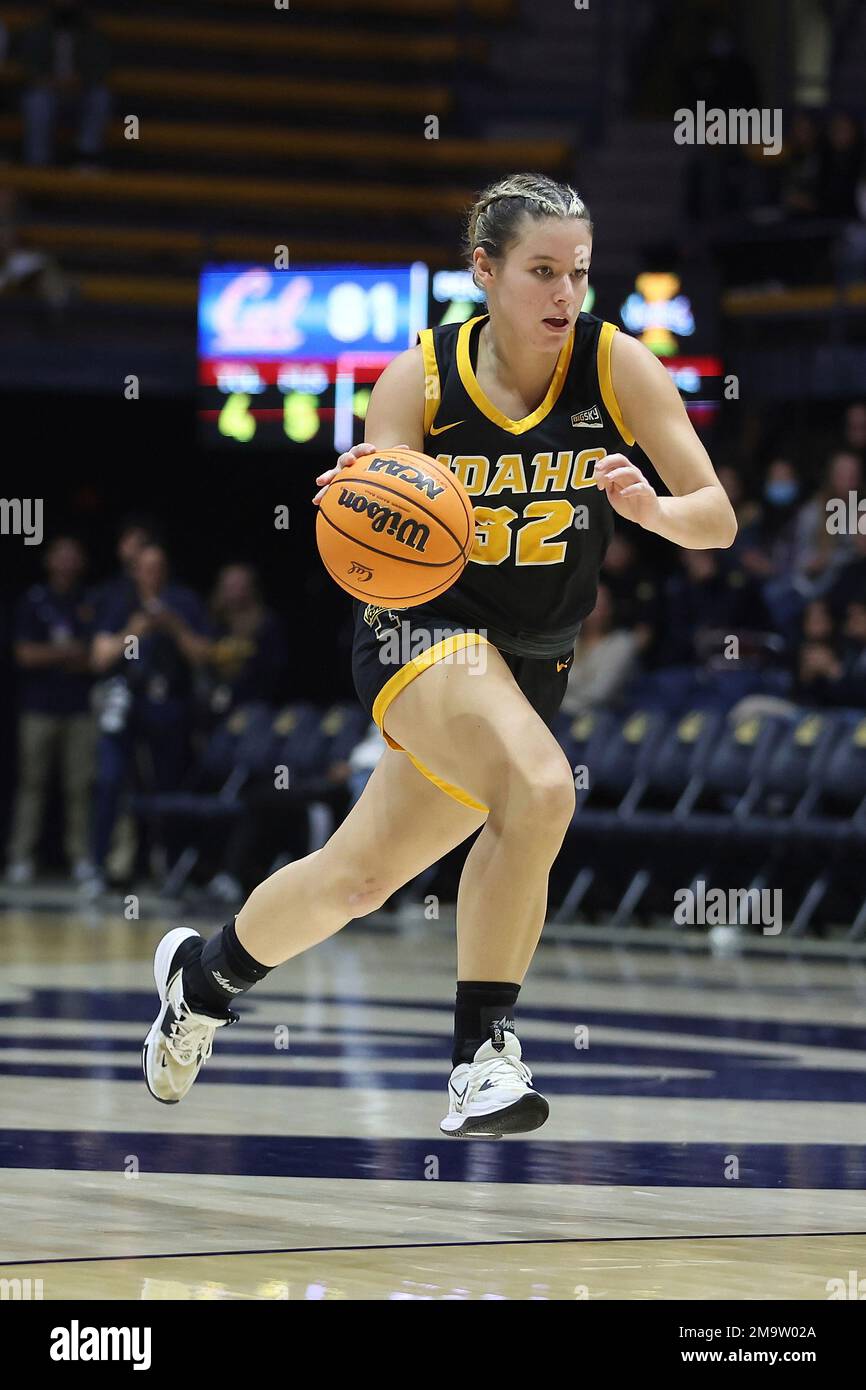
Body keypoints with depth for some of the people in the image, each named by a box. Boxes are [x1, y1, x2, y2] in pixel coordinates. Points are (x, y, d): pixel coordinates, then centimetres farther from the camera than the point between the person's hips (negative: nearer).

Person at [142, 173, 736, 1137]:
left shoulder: (616, 364, -10)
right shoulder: (420, 379, -12)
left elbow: (718, 519, -12)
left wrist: (652, 508, -34)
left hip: (535, 660, 3)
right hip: (423, 628, -3)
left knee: (358, 879, 12)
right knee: (539, 787, -32)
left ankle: (206, 976, 41)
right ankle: (483, 1054, -22)